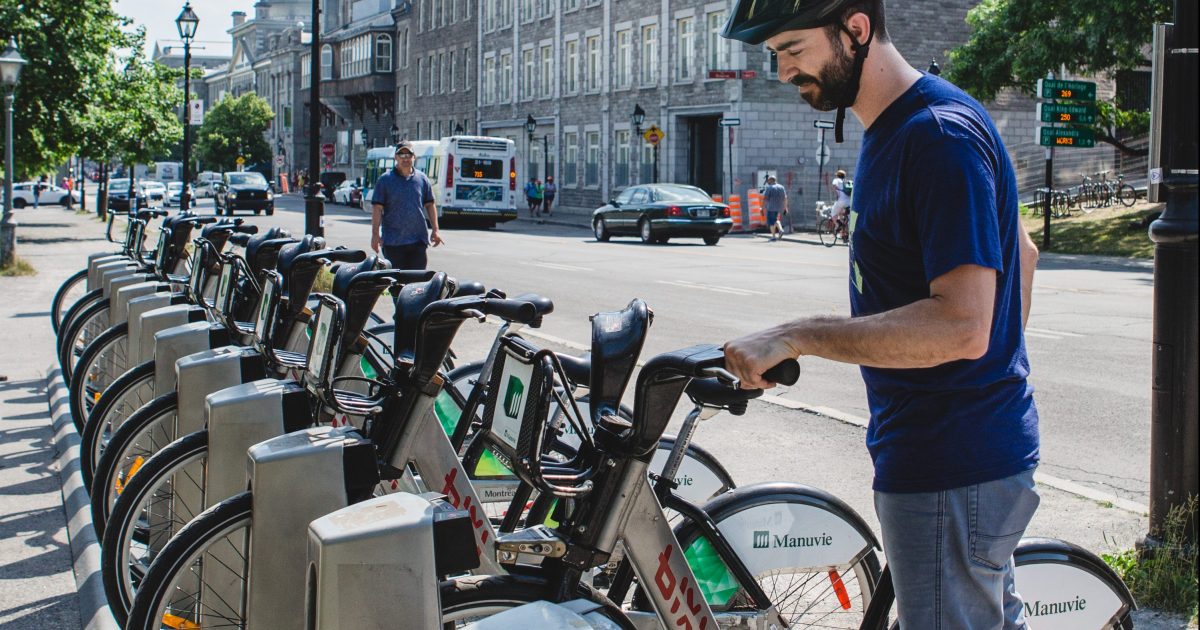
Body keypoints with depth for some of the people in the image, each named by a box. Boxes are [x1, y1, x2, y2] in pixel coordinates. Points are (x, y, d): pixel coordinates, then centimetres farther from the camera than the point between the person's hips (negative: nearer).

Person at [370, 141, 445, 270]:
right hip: (393, 241, -2)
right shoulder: (385, 180, 0)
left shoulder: (422, 179, 9)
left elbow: (430, 205, 14)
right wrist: (375, 234, -10)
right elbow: (377, 207, -3)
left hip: (418, 240, 2)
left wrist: (435, 230, 7)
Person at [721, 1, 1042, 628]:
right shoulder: (891, 129, 12)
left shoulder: (941, 135, -22)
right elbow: (1021, 251, 22)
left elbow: (962, 325, -30)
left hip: (950, 475, -11)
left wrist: (796, 337, -28)